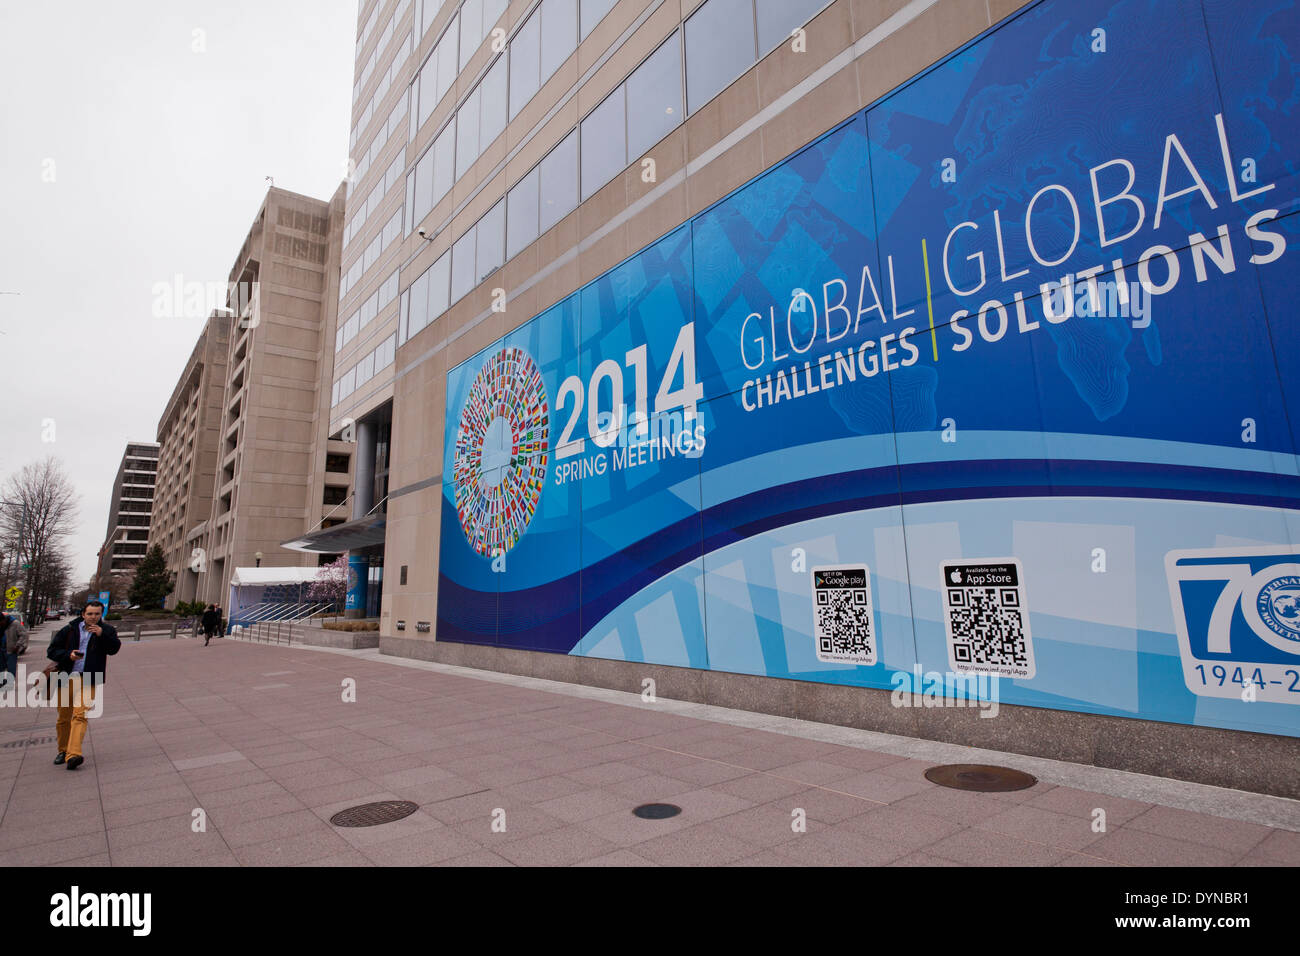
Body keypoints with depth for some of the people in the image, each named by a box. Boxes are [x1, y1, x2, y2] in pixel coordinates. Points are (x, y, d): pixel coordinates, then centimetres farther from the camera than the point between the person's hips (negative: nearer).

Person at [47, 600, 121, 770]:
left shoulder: (107, 630, 3)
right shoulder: (69, 630, 6)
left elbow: (114, 648, -11)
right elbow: (52, 651, 9)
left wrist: (102, 635, -26)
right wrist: (68, 655, -10)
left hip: (88, 680, -3)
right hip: (66, 678, 3)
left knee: (80, 715, -16)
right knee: (64, 718, 12)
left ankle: (73, 754, -23)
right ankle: (63, 751, 31)